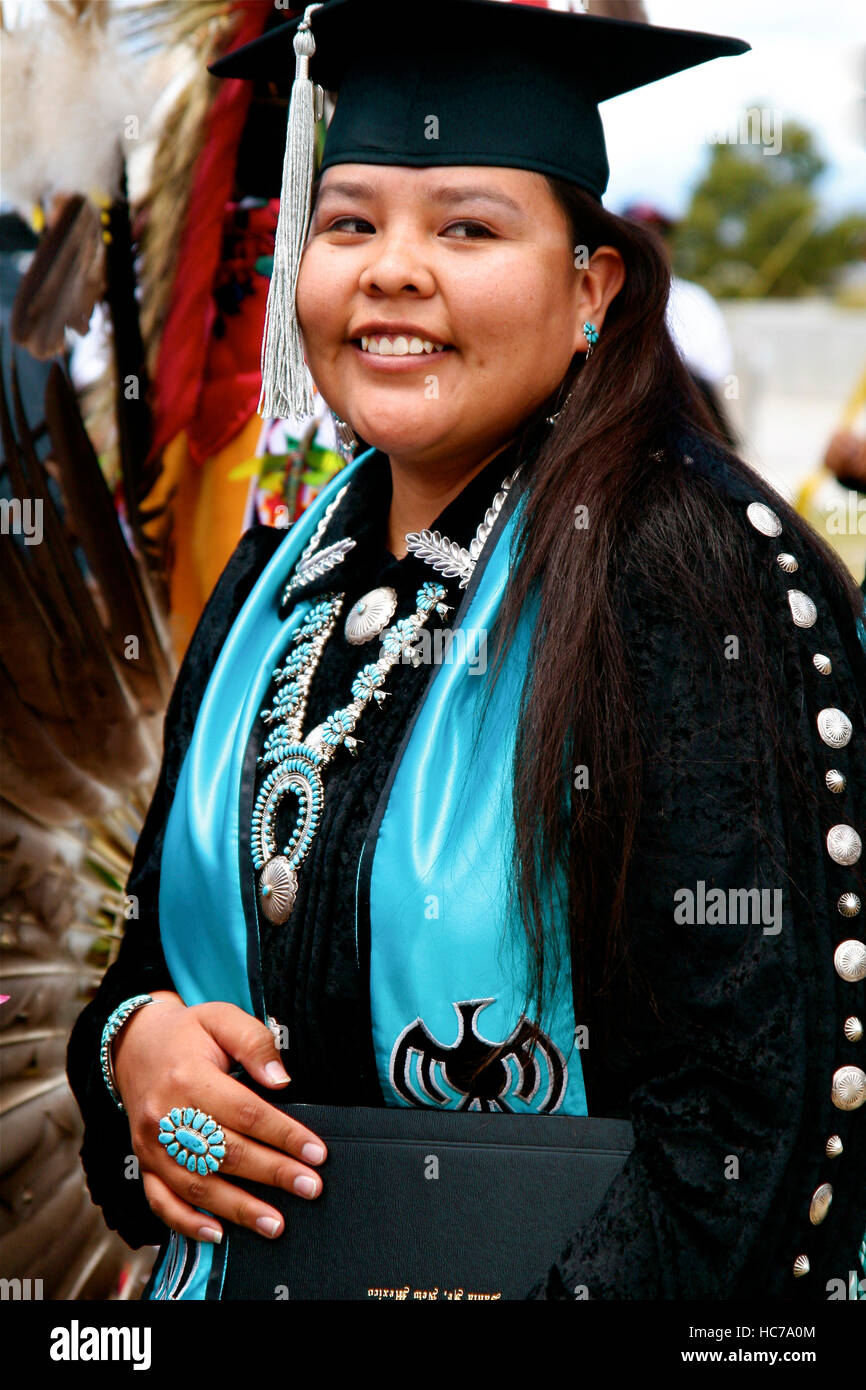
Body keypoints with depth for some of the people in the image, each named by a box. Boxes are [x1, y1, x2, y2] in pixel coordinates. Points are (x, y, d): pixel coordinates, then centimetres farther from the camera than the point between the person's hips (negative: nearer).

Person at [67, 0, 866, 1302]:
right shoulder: (284, 577, 1)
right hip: (249, 1262, 6)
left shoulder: (695, 587, -19)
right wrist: (134, 1045, -11)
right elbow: (165, 939, 9)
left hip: (518, 1269, -6)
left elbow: (754, 1116, -23)